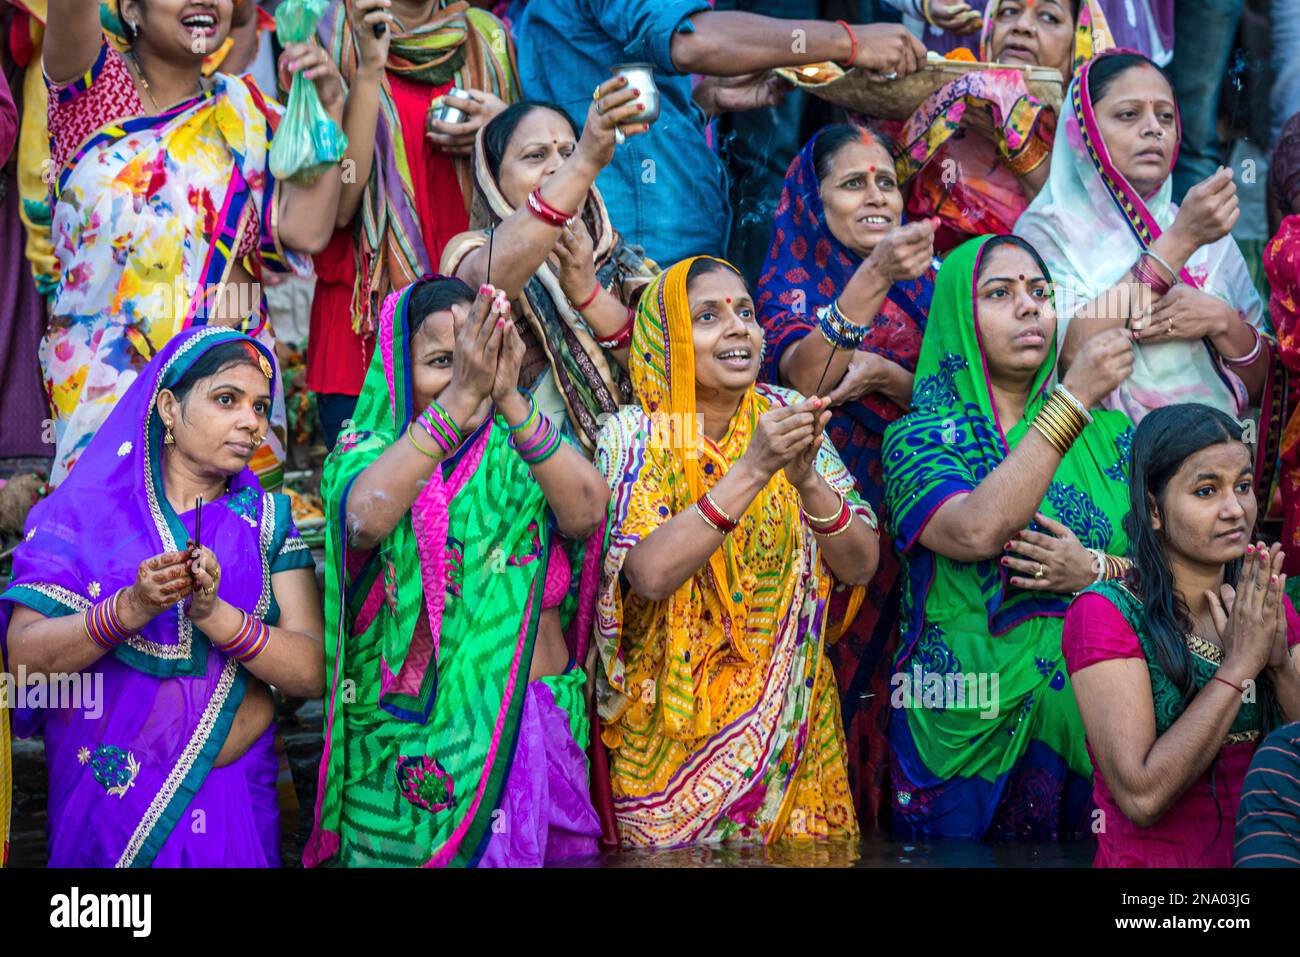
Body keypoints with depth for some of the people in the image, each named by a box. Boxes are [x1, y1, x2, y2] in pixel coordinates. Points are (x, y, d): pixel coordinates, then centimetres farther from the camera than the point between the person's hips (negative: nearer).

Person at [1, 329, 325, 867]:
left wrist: (215, 615, -26)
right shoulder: (85, 511, -4)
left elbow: (312, 674, -10)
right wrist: (131, 609, -28)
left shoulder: (267, 523, 1)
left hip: (231, 798, 1)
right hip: (106, 799, -1)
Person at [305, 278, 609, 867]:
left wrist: (508, 397, -27)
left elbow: (587, 513, -15)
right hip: (412, 746, -2)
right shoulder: (364, 452, 2)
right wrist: (460, 396, -31)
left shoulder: (519, 453, 6)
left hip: (537, 728, 2)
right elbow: (363, 516, -23)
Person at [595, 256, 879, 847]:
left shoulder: (787, 417, -1)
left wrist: (807, 480, -23)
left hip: (792, 722, 3)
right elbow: (650, 574, -25)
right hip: (673, 728, -3)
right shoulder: (632, 437, -9)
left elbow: (862, 564, -6)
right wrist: (752, 469, -30)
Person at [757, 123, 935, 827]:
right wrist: (874, 276, -25)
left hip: (906, 505, 3)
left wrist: (888, 378, -13)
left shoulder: (922, 281, 13)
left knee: (892, 674, 1)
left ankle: (889, 811, 12)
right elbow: (801, 376, -18)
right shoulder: (793, 278, 2)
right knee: (833, 669, -6)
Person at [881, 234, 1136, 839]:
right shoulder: (920, 436, -3)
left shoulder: (1106, 431, 9)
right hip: (966, 729, -3)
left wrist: (1095, 569, -14)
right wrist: (1074, 398, -22)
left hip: (1090, 716, 3)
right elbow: (976, 532, -23)